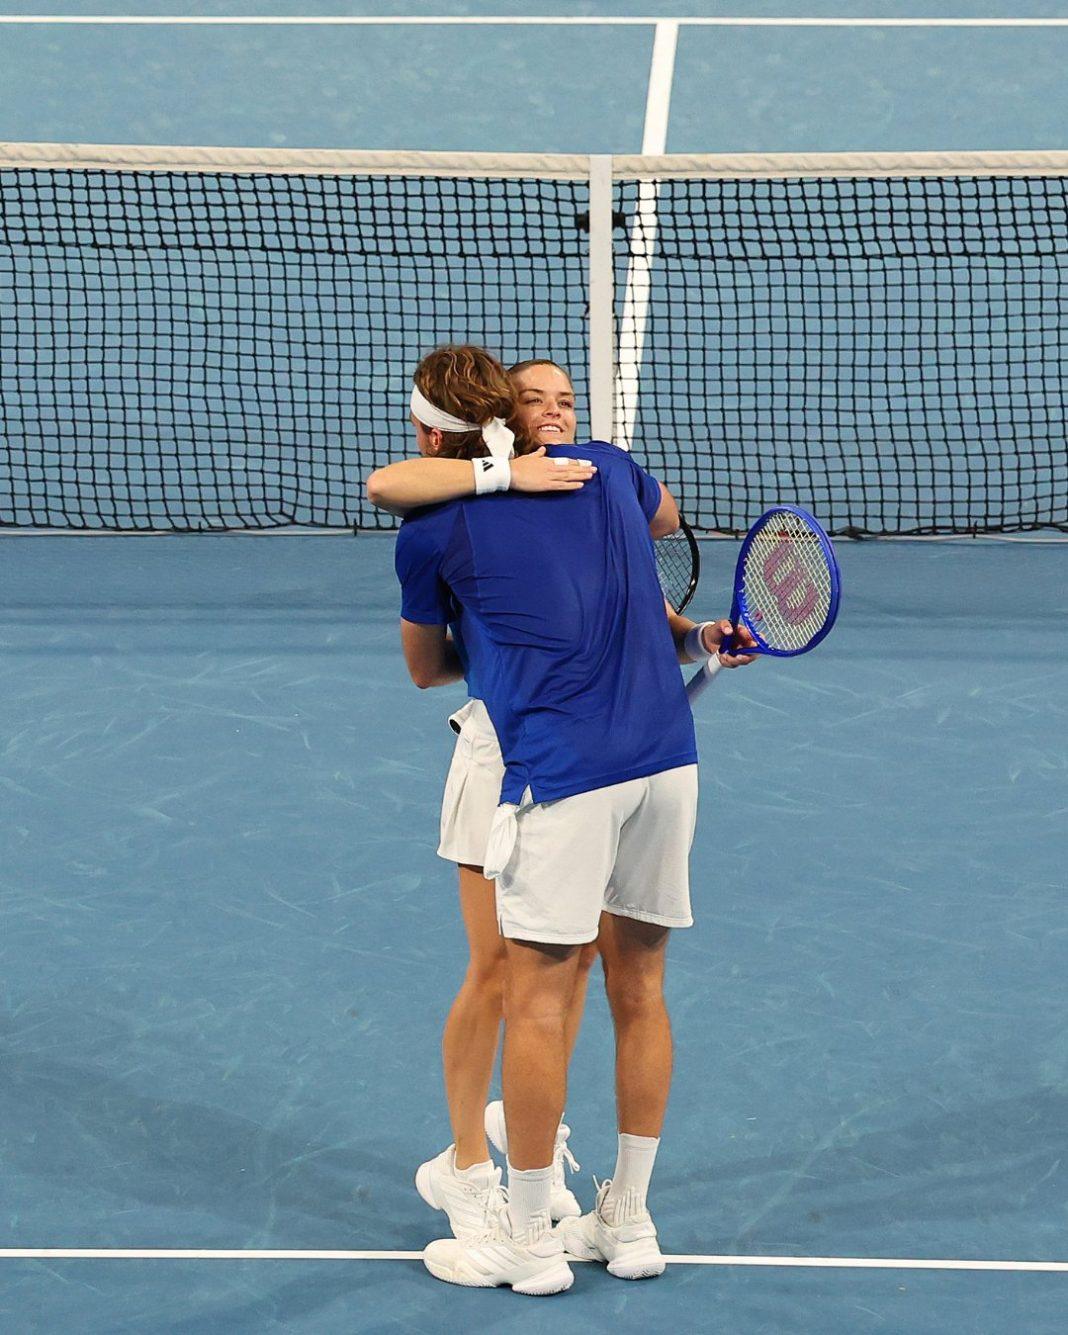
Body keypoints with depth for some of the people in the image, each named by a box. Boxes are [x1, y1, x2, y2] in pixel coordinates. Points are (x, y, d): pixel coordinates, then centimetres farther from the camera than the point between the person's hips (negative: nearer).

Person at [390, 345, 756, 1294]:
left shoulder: (431, 531, 1)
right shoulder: (608, 469, 13)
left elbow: (426, 666, 19)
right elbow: (664, 514, 38)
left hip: (562, 774, -5)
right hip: (667, 754, 5)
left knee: (535, 1003, 2)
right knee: (638, 991, 14)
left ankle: (528, 1242, 8)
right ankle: (628, 1223, 22)